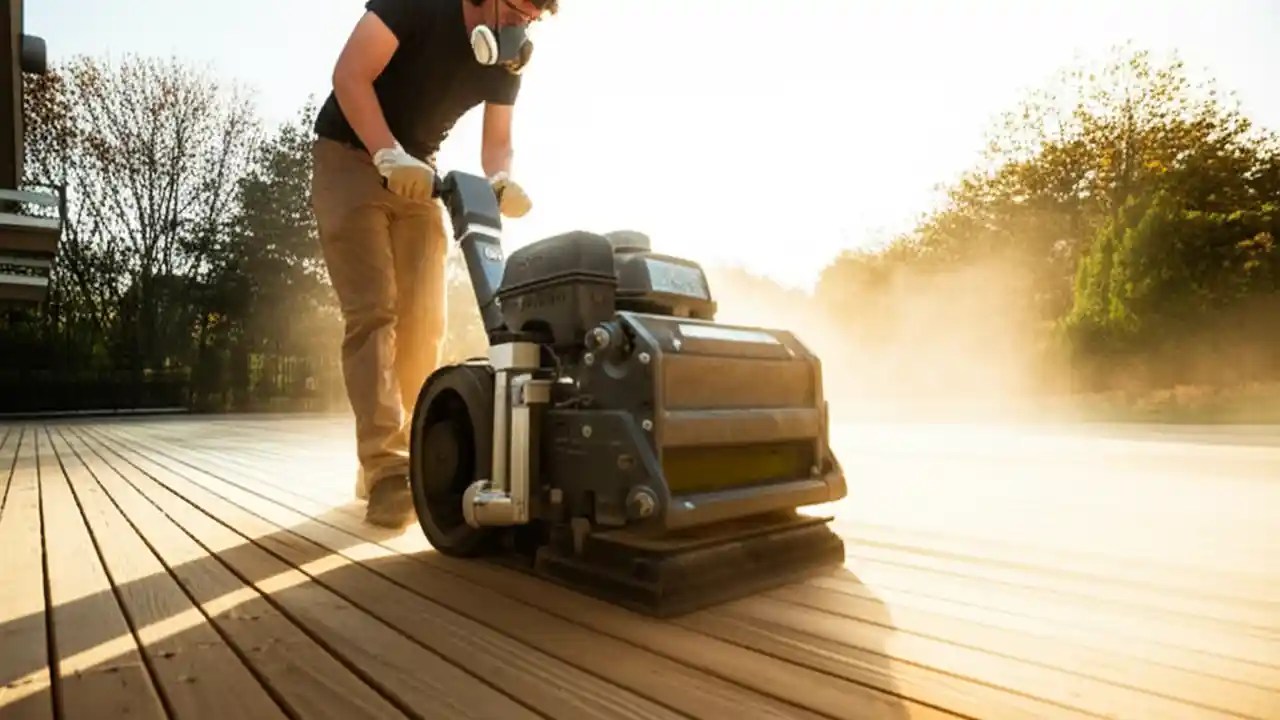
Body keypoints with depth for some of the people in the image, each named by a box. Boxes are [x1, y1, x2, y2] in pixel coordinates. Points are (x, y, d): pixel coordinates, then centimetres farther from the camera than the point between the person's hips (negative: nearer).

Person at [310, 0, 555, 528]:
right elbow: (350, 76, -21)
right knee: (373, 310, -18)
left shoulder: (508, 59, 0)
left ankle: (391, 460, 7)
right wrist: (389, 155, -36)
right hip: (350, 157, -5)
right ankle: (388, 471, -20)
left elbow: (497, 143, -1)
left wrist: (502, 182, -24)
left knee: (424, 320, -4)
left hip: (418, 174, 5)